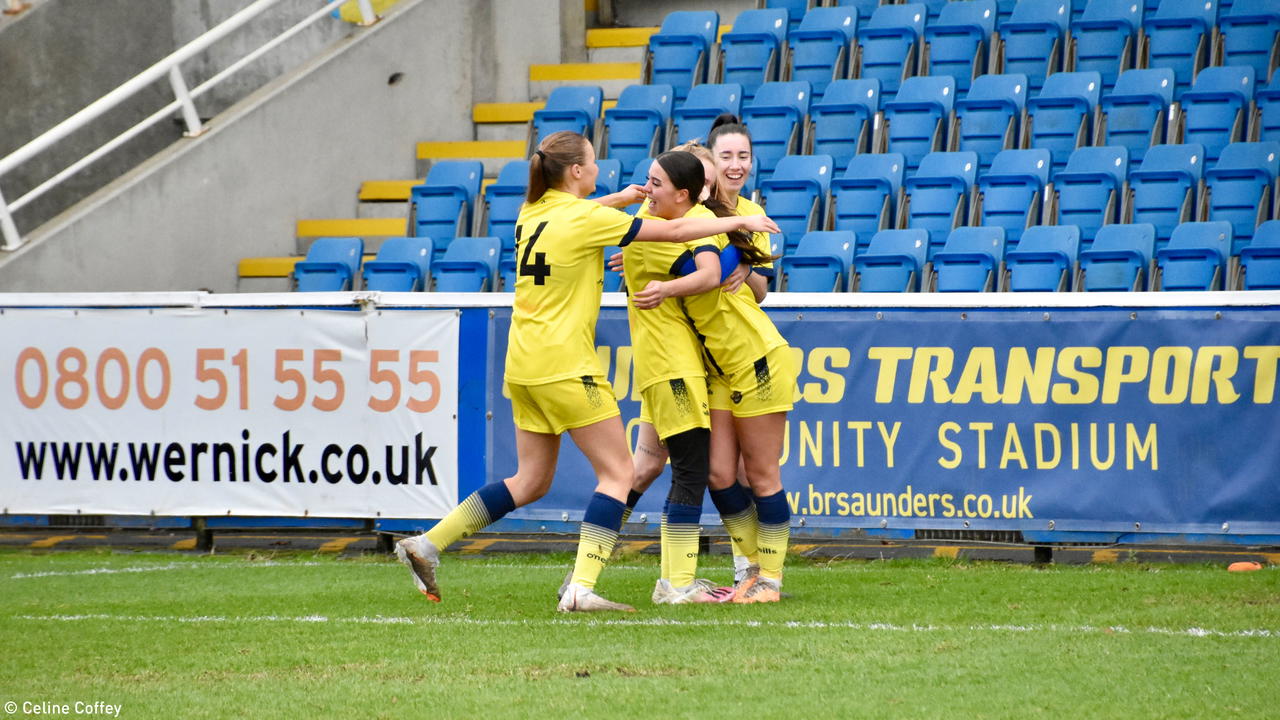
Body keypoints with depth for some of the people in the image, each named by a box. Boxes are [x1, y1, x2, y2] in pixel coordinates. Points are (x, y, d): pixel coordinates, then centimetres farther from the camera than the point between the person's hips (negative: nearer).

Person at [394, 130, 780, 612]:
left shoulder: (531, 215, 9)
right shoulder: (584, 218, -12)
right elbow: (674, 231, -9)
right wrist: (738, 223, 1)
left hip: (523, 365, 8)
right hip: (564, 364, -8)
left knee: (531, 482, 15)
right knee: (617, 472, -1)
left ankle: (427, 545, 10)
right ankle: (581, 589, -12)